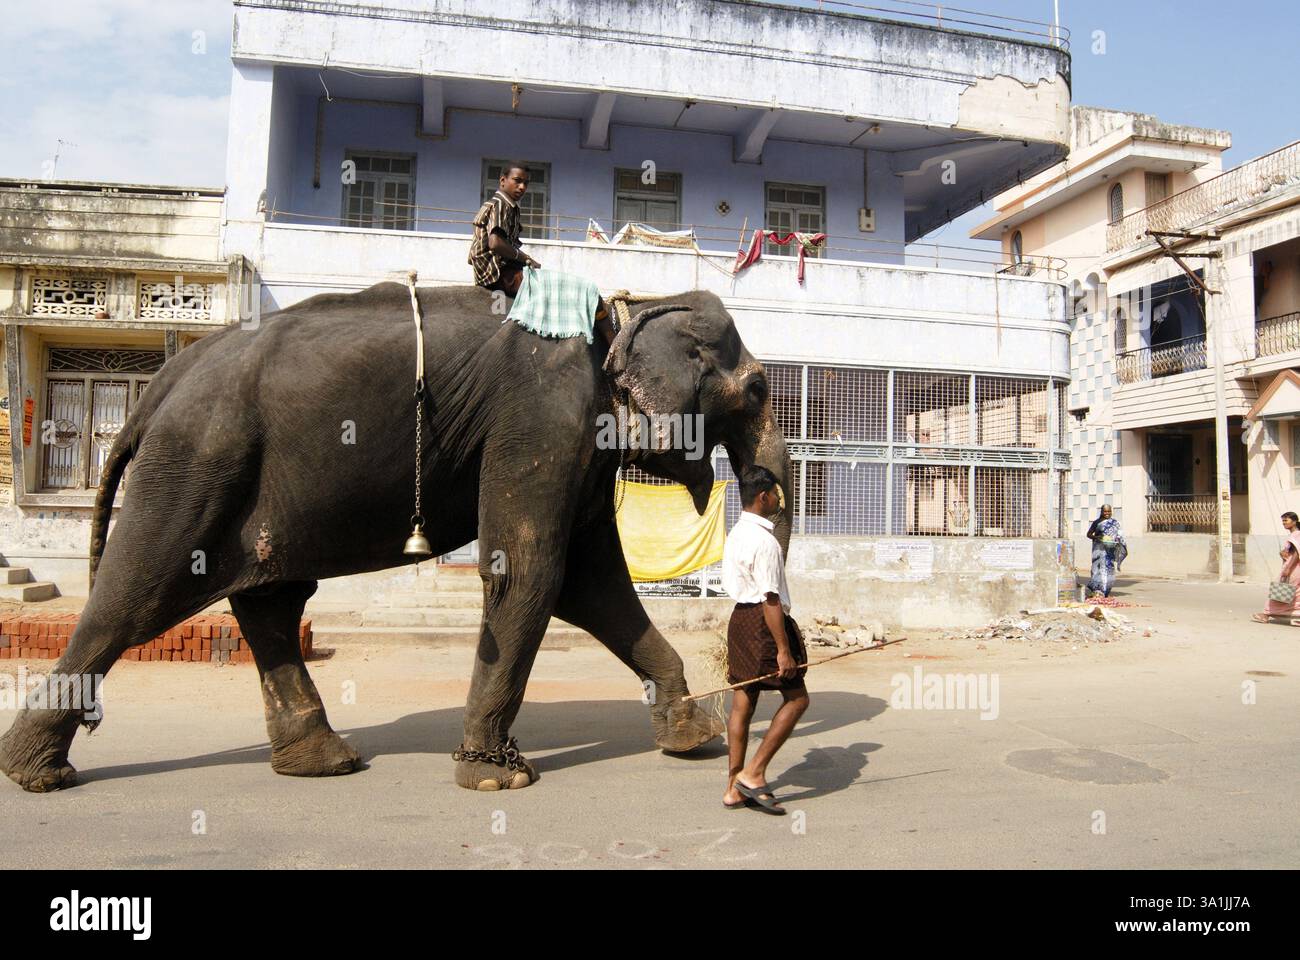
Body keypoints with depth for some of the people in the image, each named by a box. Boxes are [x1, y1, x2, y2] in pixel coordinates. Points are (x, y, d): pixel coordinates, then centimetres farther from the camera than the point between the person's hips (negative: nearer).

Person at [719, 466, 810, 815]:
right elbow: (770, 599, -20)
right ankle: (753, 773, 1)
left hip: (740, 618, 10)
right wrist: (783, 649, -18)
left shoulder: (736, 533, 14)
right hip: (764, 622, -10)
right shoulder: (763, 540, -17)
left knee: (742, 703, 11)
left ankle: (735, 787, 16)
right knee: (796, 698, 2)